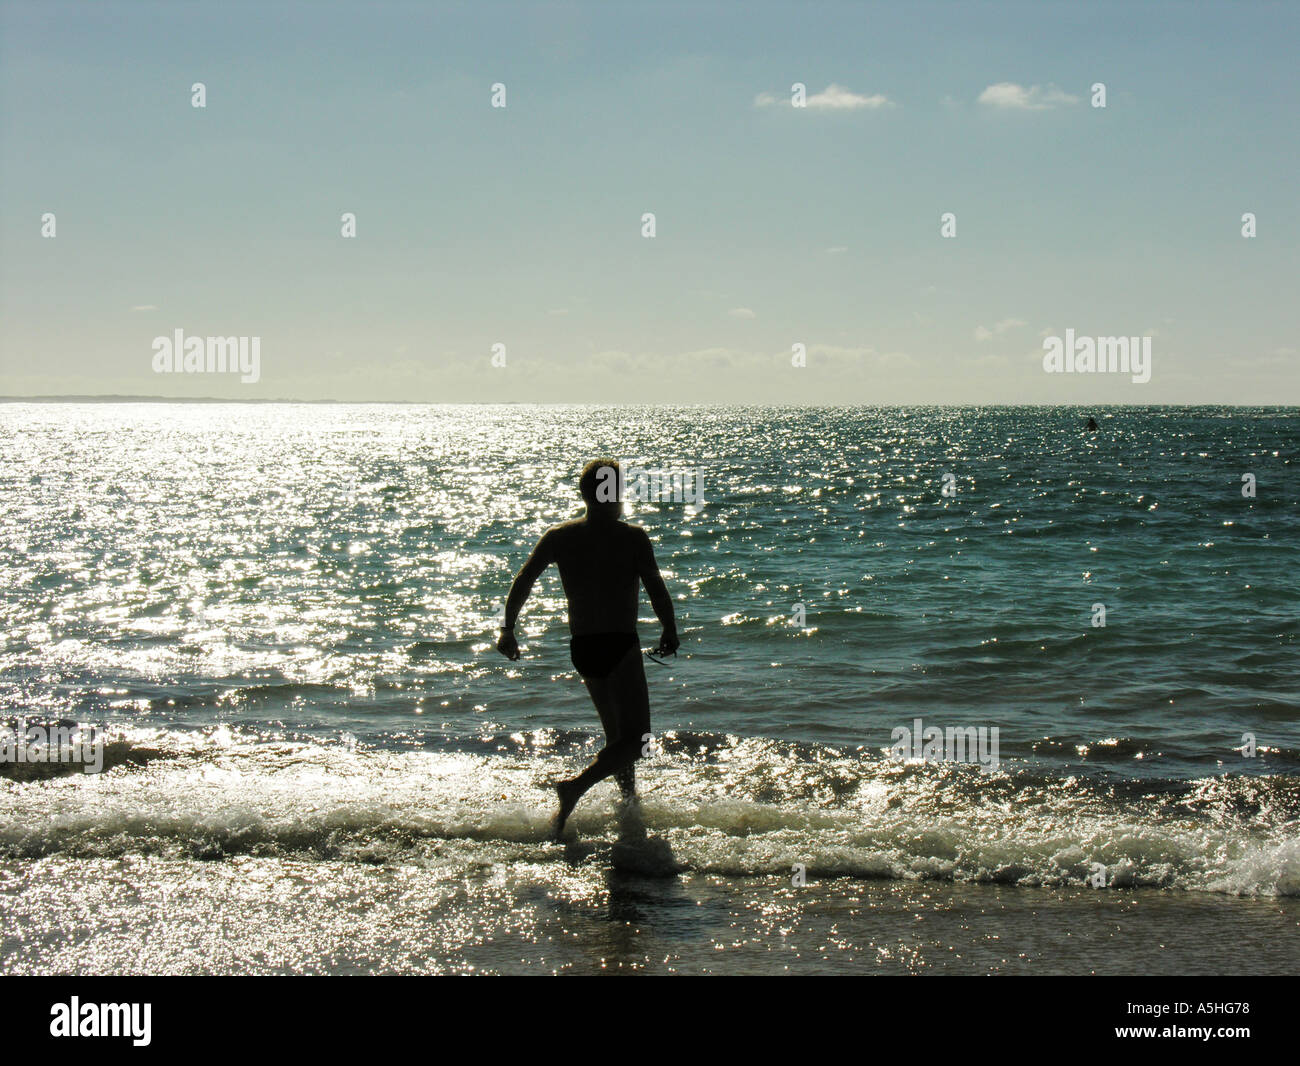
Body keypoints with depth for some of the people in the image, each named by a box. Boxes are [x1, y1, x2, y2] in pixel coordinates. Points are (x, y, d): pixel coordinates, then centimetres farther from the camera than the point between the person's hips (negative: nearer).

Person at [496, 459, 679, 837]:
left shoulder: (558, 537, 4)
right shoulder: (633, 537, -7)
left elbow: (522, 582, 3)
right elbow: (657, 591, -9)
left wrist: (508, 629, 14)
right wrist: (670, 633, 7)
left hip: (581, 648, 6)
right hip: (620, 646, -5)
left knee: (617, 734, 23)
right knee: (635, 738, -3)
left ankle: (630, 802, 29)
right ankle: (576, 786, -22)